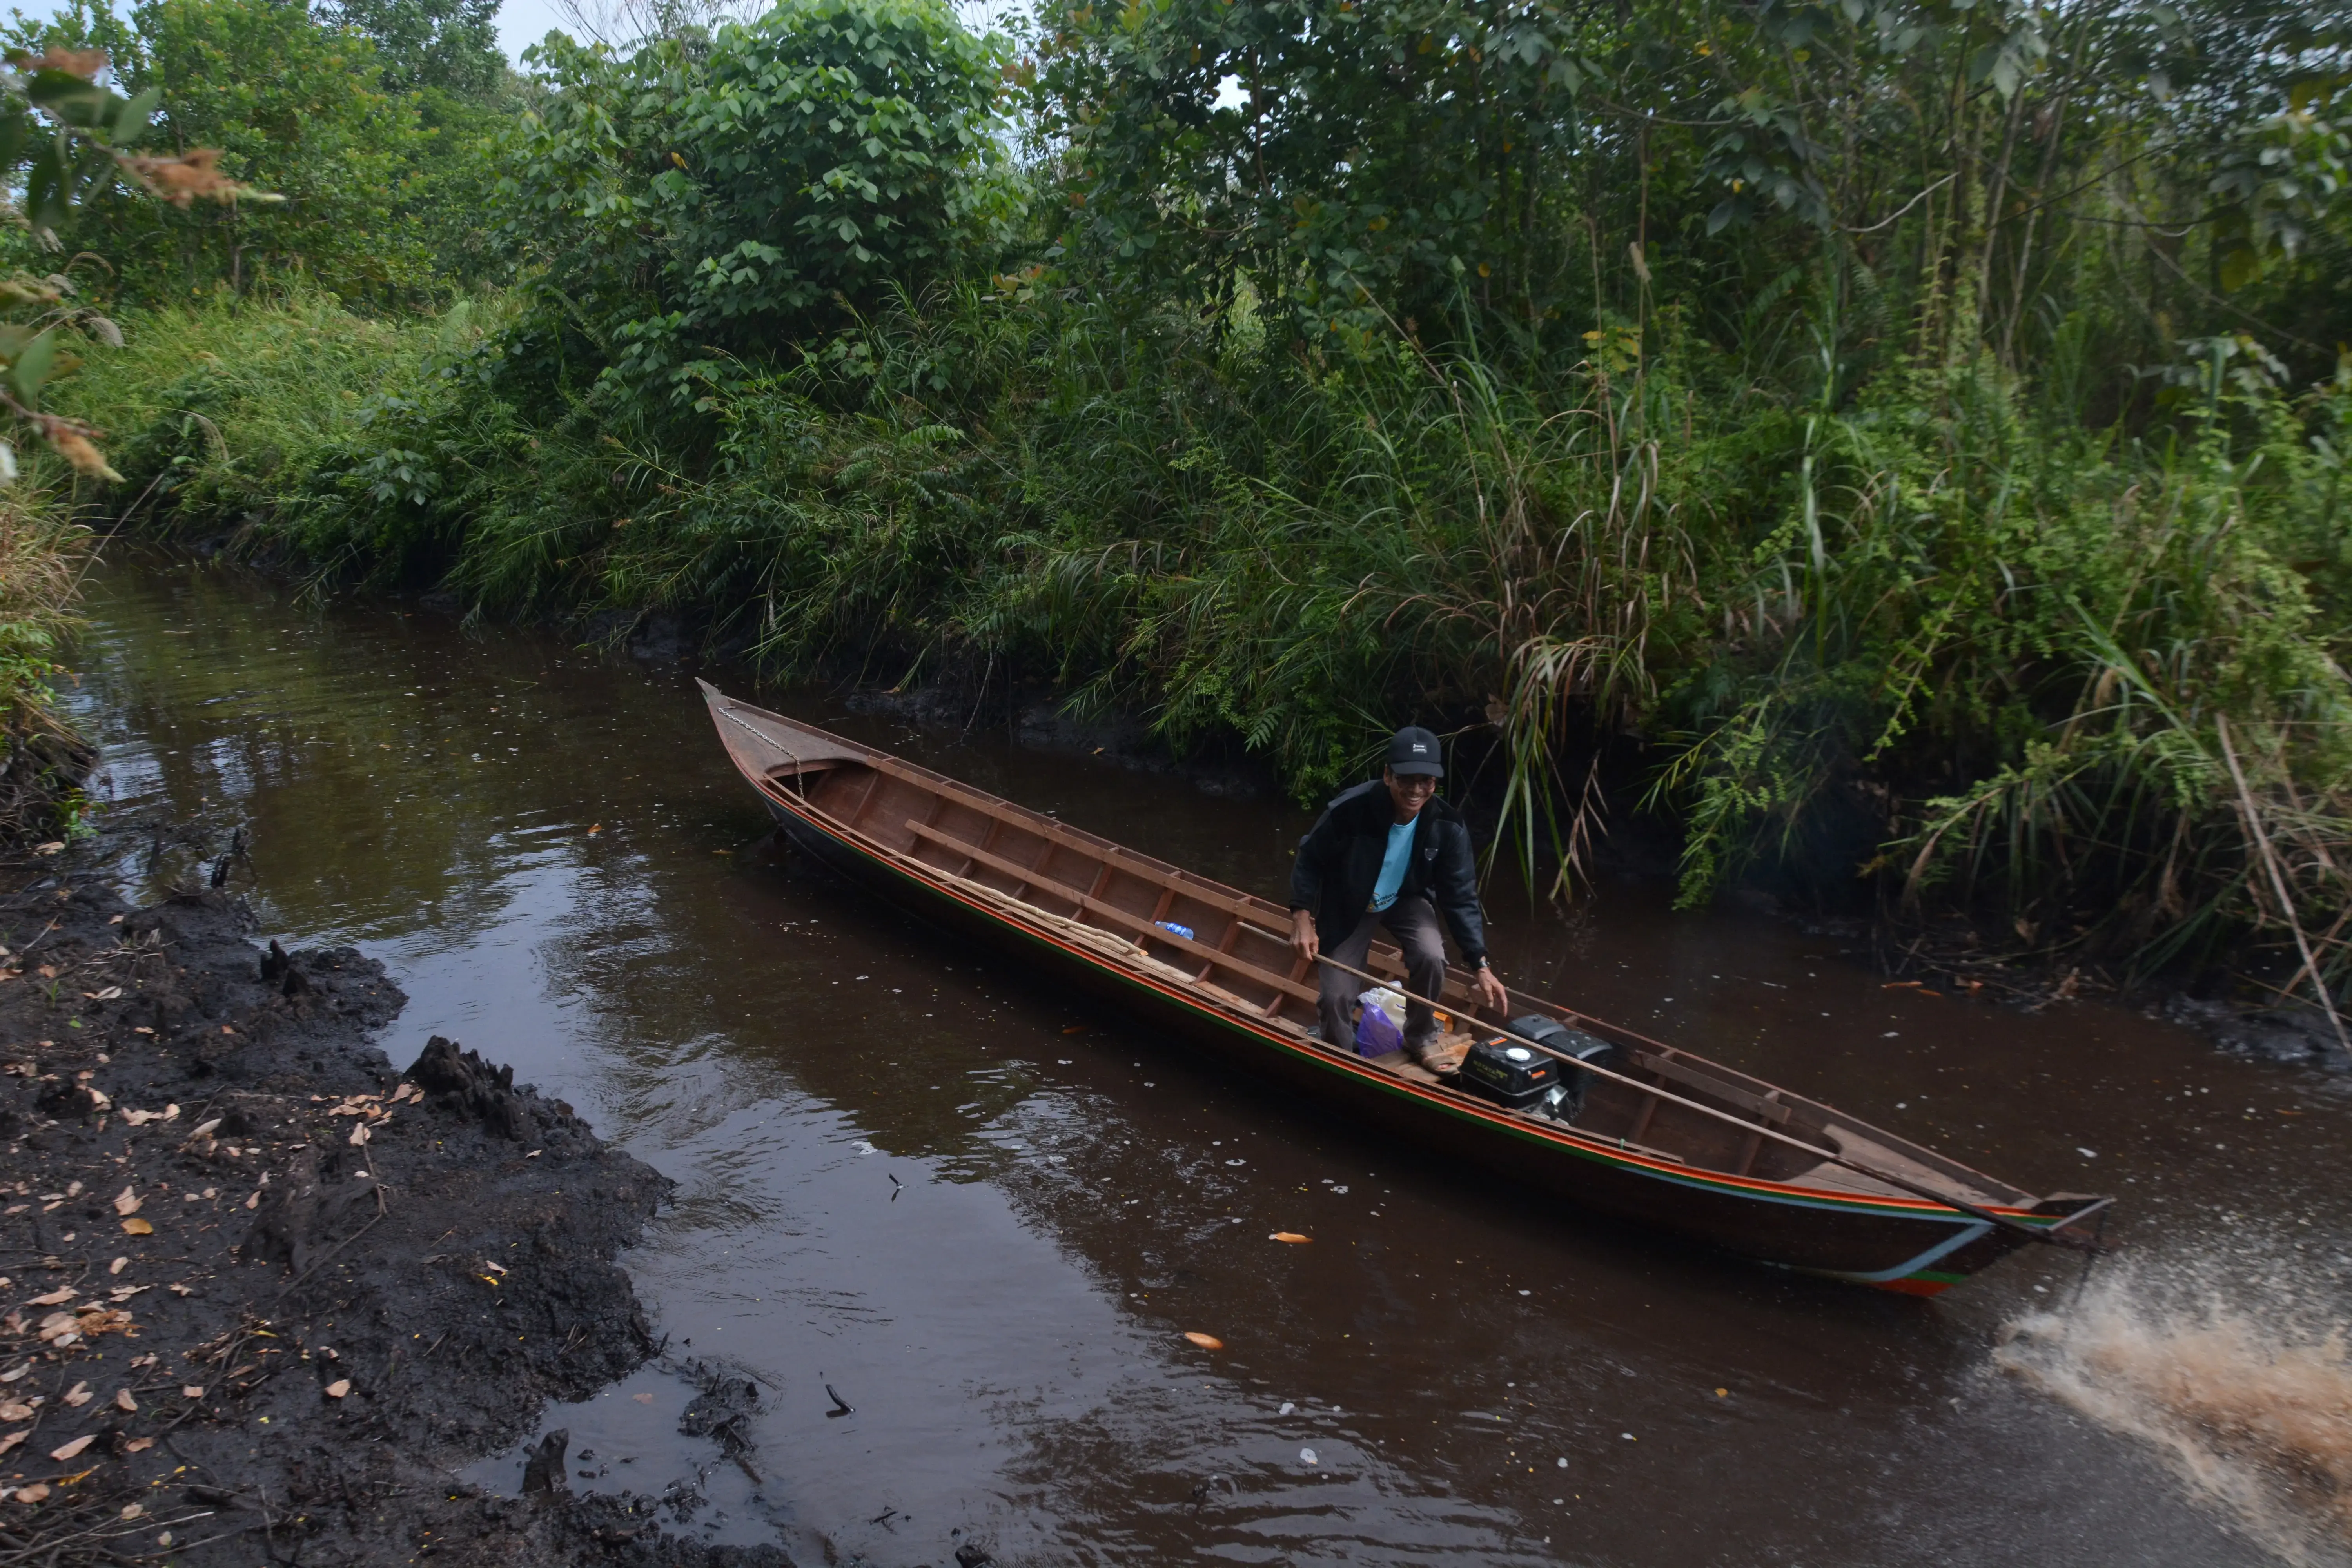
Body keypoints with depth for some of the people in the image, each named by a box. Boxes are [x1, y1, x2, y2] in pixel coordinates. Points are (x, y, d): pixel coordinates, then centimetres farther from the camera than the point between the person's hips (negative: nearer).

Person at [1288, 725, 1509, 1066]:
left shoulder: (1447, 826, -25)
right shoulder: (1349, 811, -34)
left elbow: (1461, 898, -15)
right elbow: (1309, 861, -16)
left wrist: (1481, 966, -20)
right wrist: (1302, 918, -26)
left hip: (1407, 900, 2)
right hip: (1348, 905, -1)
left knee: (1431, 958, -25)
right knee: (1336, 996, -10)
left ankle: (1421, 1038, 4)